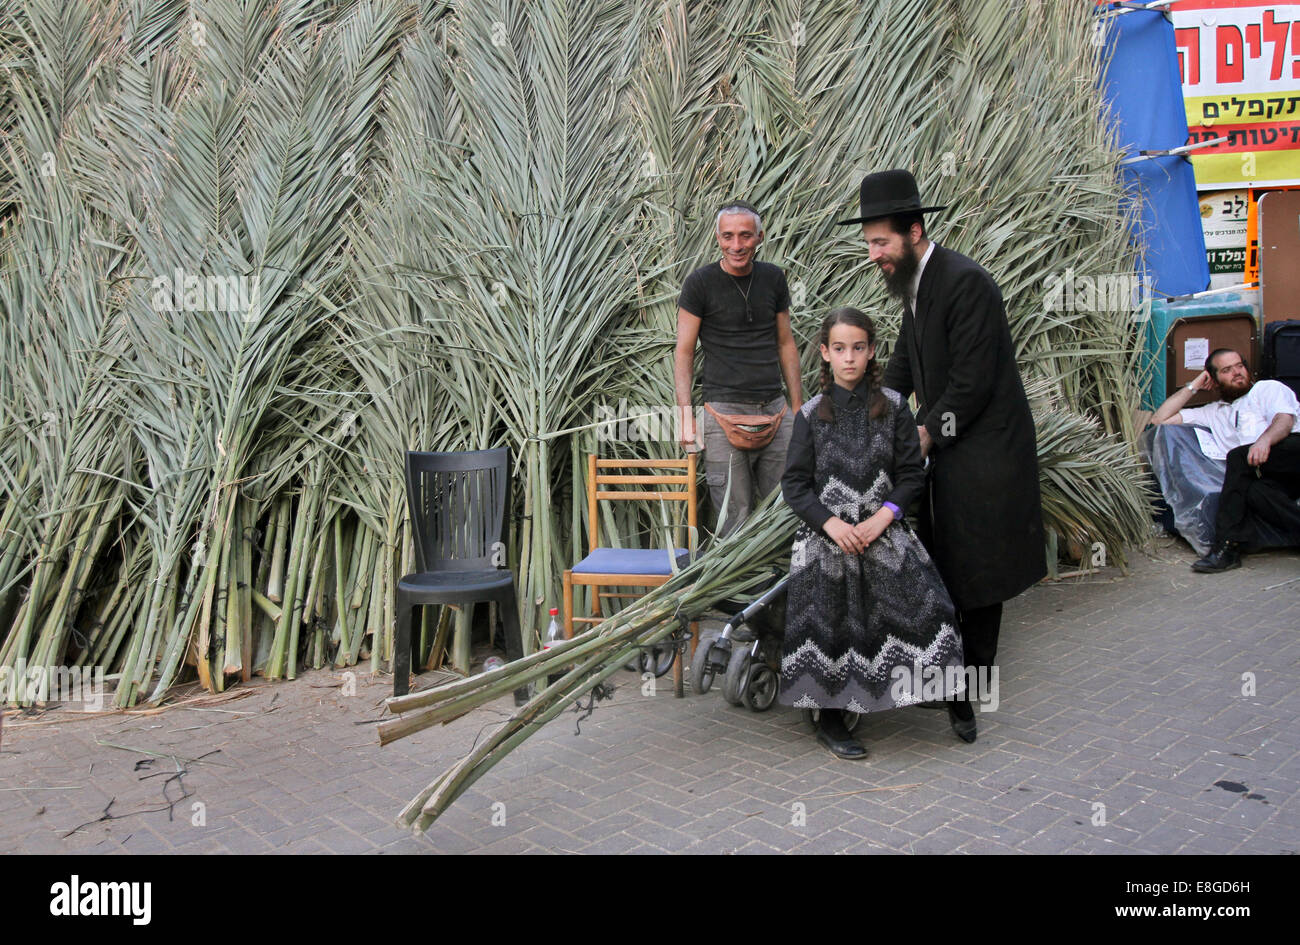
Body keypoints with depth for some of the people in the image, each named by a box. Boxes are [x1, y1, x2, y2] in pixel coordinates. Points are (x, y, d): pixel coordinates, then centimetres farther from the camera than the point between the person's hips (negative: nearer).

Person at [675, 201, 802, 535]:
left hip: (774, 411, 4)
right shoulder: (700, 282, -2)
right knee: (736, 520, -3)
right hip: (724, 412, -4)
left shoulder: (773, 278, 10)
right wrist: (686, 417, -9)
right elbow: (684, 353, -1)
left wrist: (798, 407, 13)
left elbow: (785, 344, 16)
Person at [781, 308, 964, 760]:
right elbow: (795, 483, 0)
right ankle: (829, 720, 12)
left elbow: (912, 473, 1)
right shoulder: (812, 414, 1)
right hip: (826, 536, 0)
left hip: (883, 531, 1)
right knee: (830, 623, -4)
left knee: (922, 604, -19)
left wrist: (880, 519, -13)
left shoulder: (893, 407, 2)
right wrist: (832, 524, -14)